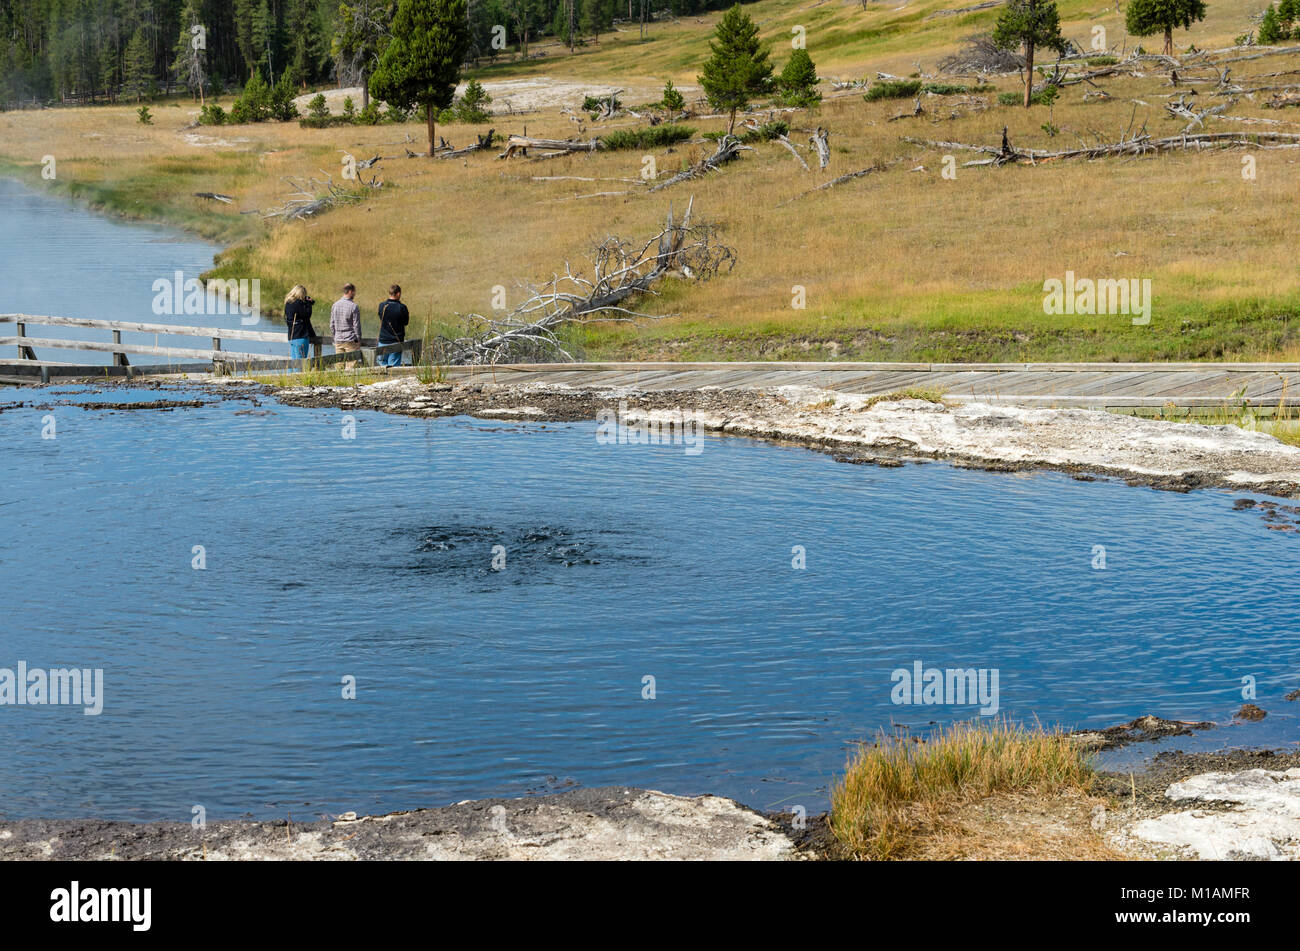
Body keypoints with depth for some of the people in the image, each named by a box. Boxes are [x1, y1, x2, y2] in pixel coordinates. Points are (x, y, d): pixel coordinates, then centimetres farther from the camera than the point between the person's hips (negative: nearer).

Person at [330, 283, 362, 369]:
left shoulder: (335, 305, 6)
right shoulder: (353, 306, -11)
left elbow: (332, 324, 10)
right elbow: (356, 325, -9)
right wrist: (358, 340, -1)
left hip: (338, 340, 5)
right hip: (351, 341, -5)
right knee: (350, 364, -3)